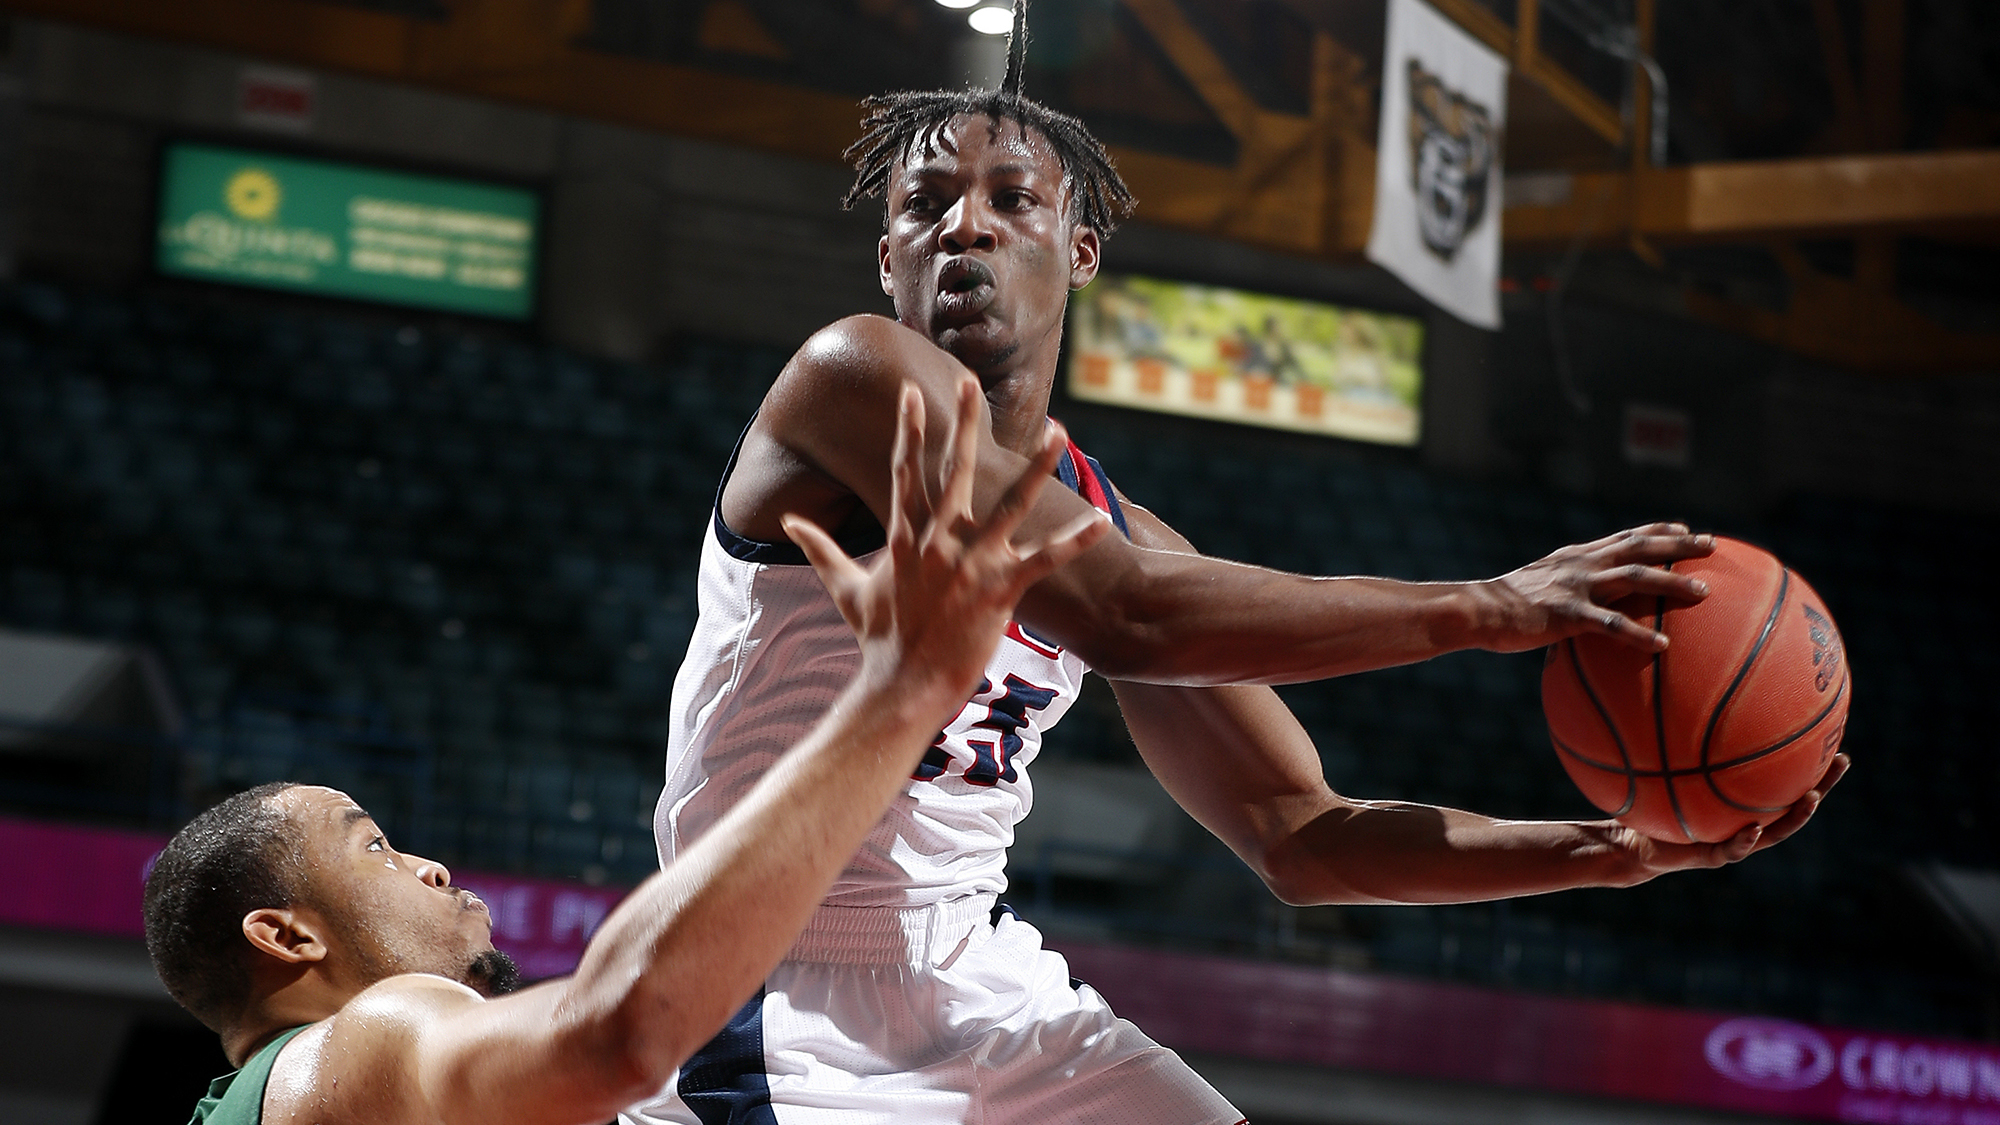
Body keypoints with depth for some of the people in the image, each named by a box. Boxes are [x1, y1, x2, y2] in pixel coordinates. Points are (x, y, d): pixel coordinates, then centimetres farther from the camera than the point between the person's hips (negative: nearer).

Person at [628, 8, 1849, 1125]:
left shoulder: (1114, 527, 9)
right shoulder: (858, 377, -14)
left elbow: (1301, 836, 10)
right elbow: (1123, 616, -27)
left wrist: (1625, 848, -2)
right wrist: (1487, 608, -25)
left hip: (983, 984, 8)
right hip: (789, 1015, -8)